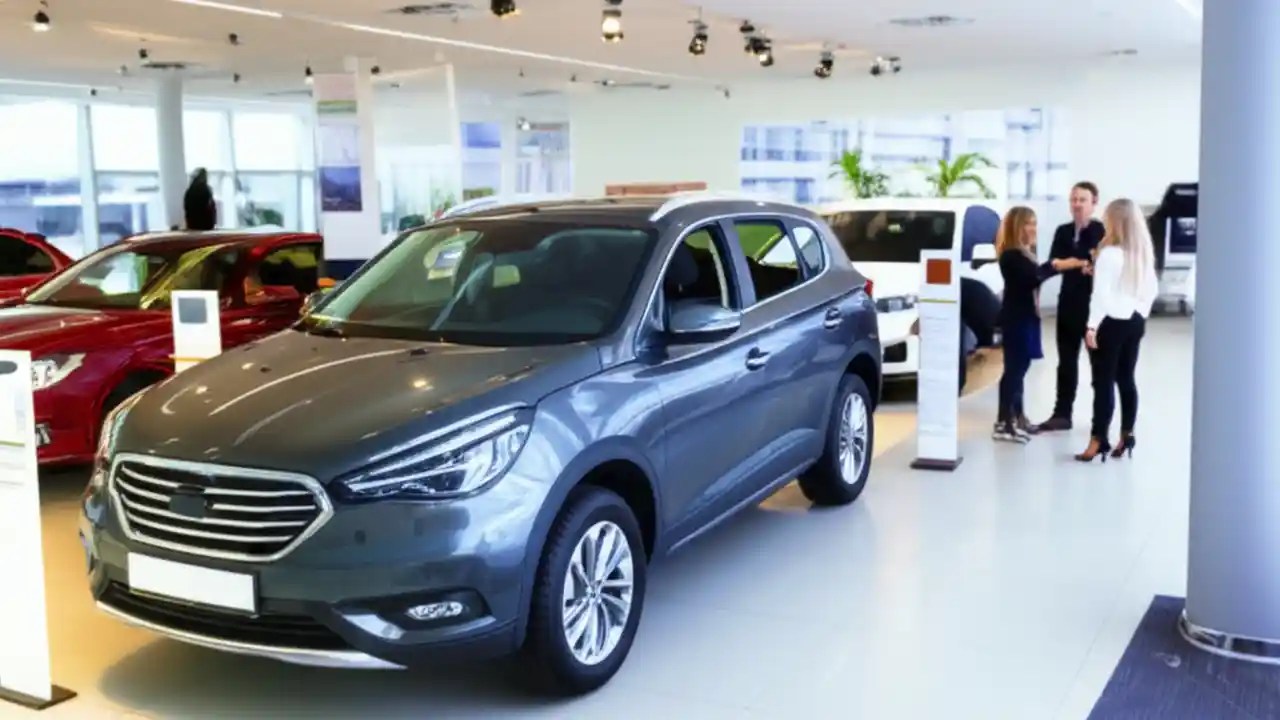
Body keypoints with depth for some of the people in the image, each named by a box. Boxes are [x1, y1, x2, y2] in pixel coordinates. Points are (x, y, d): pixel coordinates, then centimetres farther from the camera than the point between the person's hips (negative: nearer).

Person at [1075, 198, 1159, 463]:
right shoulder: (1144, 252, 7)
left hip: (1111, 322, -7)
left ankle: (1098, 440, -3)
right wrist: (1142, 312, 19)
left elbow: (1101, 294, -17)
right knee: (1126, 379, 13)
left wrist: (1092, 326, -13)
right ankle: (1126, 435, 17)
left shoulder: (1109, 253, -15)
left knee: (1104, 382, -5)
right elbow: (1153, 289, 13)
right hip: (1135, 321, 7)